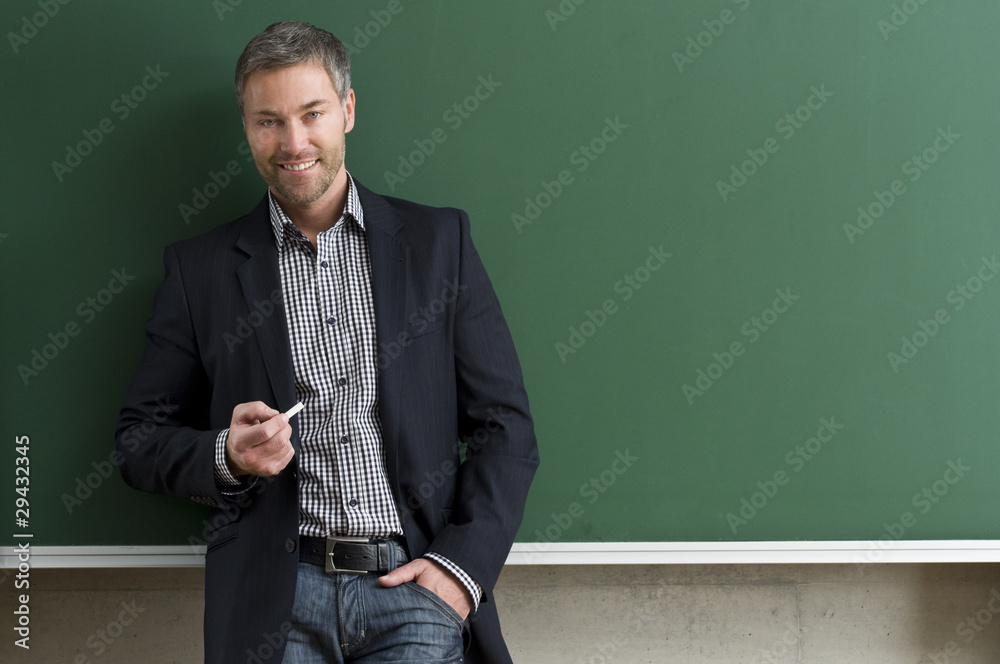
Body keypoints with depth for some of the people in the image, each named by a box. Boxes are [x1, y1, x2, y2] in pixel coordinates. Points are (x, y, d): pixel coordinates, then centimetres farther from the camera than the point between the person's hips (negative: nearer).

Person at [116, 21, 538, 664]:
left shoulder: (439, 241, 9)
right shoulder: (199, 267, 10)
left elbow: (506, 427, 7)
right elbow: (142, 440, 12)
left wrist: (462, 566, -5)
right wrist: (227, 456, -9)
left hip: (413, 586, 0)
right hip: (274, 599, 0)